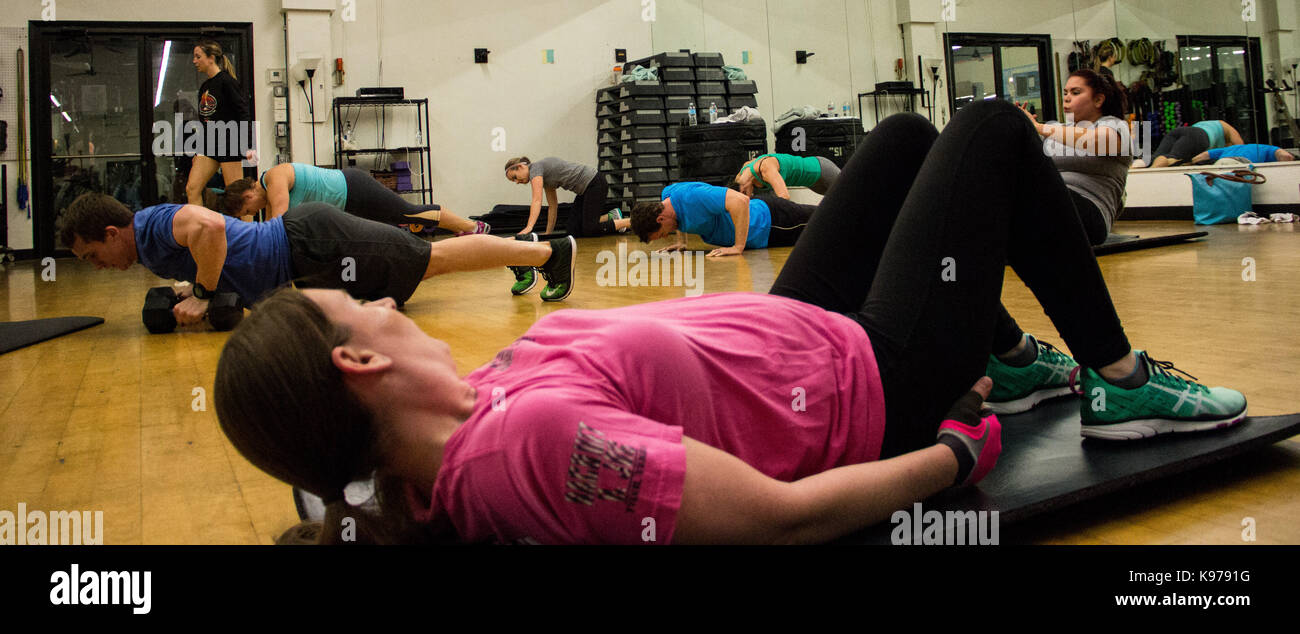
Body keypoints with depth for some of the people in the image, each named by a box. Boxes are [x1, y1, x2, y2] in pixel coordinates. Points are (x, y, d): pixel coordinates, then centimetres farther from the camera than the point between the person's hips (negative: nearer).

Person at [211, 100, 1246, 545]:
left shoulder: (461, 421, -11)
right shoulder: (537, 432, -39)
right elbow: (785, 515, -36)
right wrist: (957, 452, -24)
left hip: (796, 330, 8)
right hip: (877, 387, -8)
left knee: (910, 134, 23)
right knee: (993, 130, 4)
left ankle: (1007, 356, 38)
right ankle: (1122, 383, 21)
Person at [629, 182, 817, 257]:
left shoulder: (692, 198, -38)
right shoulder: (667, 195, -10)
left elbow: (740, 200, -45)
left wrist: (738, 247, -42)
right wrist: (681, 241, 6)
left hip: (770, 221, -8)